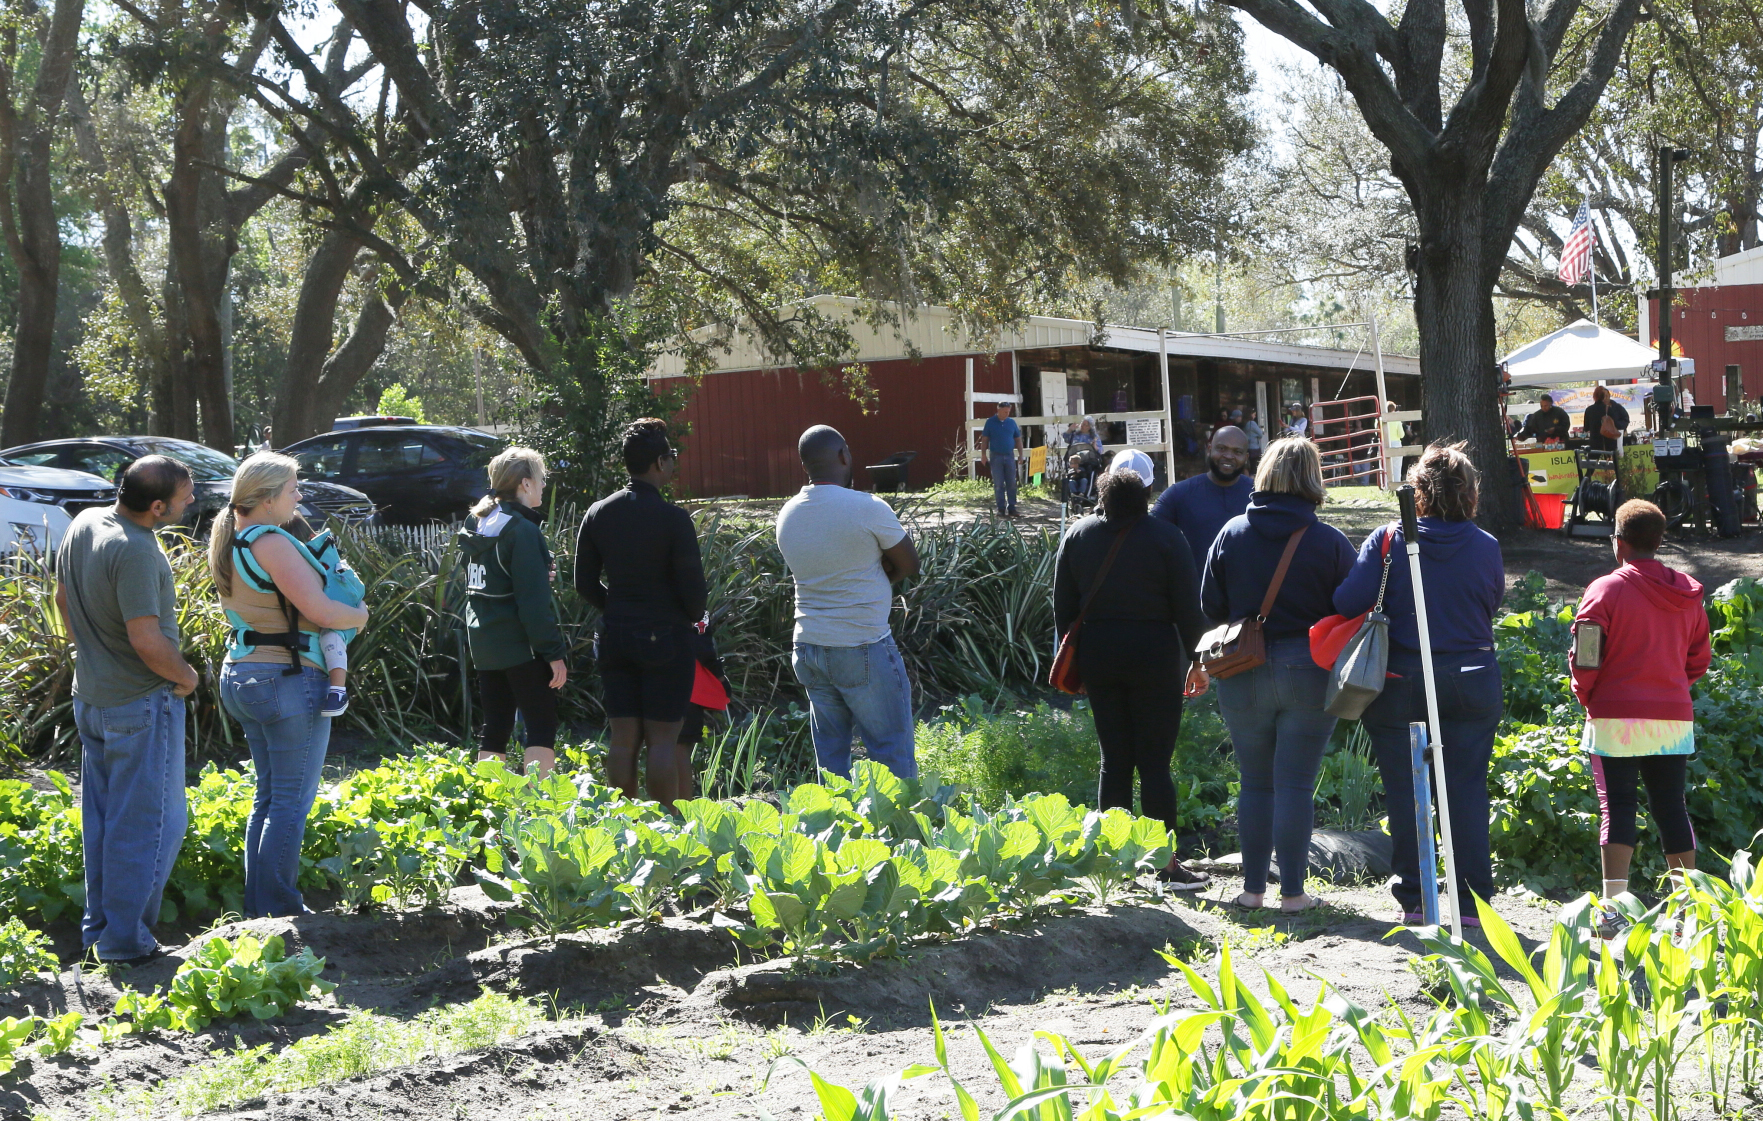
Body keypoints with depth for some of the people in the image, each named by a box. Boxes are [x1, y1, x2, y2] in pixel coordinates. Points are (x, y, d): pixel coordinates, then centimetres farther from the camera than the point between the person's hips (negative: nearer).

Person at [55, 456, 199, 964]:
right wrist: (185, 675, -10)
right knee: (150, 823, 2)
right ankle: (125, 940, 6)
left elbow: (62, 597, 14)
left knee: (102, 817, 18)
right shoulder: (135, 551, -27)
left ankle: (98, 926, 27)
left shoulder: (83, 523, 1)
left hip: (90, 695, 9)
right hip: (142, 703, -9)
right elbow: (147, 641, -27)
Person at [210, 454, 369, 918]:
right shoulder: (271, 543, -19)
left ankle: (257, 906, 21)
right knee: (293, 798, -2)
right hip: (288, 678, -10)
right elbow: (318, 610, -22)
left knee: (269, 793, 17)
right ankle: (278, 909, 1)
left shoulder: (230, 541, 11)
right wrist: (359, 615, -3)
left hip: (241, 675, 10)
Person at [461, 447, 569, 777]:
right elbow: (534, 601, -18)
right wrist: (554, 652, -16)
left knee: (495, 728, 12)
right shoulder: (522, 529, -15)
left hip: (484, 644, 8)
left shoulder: (476, 523, 11)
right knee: (541, 726, -4)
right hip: (521, 646, -8)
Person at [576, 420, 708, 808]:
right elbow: (693, 587, -12)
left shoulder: (598, 513, 2)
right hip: (665, 636, -5)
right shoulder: (673, 518, -14)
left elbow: (585, 583, 8)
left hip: (615, 635, 5)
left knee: (622, 738, 8)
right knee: (663, 739, -1)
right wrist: (692, 617, 9)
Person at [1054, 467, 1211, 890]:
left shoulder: (1078, 536, 3)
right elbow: (1188, 607, -9)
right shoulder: (1165, 538, -9)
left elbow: (1063, 605, 8)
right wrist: (1196, 656, 2)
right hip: (1154, 656, -4)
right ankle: (1166, 864, 0)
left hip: (1097, 653, 4)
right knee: (1154, 763, -2)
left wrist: (1075, 659, 17)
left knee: (1114, 760, 10)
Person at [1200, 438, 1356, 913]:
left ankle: (1253, 888, 15)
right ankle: (1293, 891, 6)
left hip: (1244, 675, 2)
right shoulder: (1330, 542, -8)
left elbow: (1210, 606, 4)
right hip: (1310, 672, -2)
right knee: (1296, 784, 3)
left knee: (1255, 782, 12)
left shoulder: (1232, 533, -2)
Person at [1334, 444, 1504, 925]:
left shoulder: (1388, 540, -10)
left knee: (1405, 791, 7)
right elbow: (1492, 605, 9)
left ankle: (1414, 899, 10)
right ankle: (1472, 900, 8)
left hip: (1401, 682, -1)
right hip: (1472, 682, 1)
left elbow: (1349, 602, -15)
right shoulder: (1487, 547, -3)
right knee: (1468, 790, 7)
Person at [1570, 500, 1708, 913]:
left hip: (1616, 717, -4)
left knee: (1616, 806, -3)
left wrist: (1587, 697, 6)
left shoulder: (1606, 589, -8)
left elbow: (1585, 657, -10)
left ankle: (1614, 903, -9)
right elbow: (1698, 661, 13)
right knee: (1671, 806, 10)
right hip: (1674, 717, 4)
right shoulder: (1688, 594, 8)